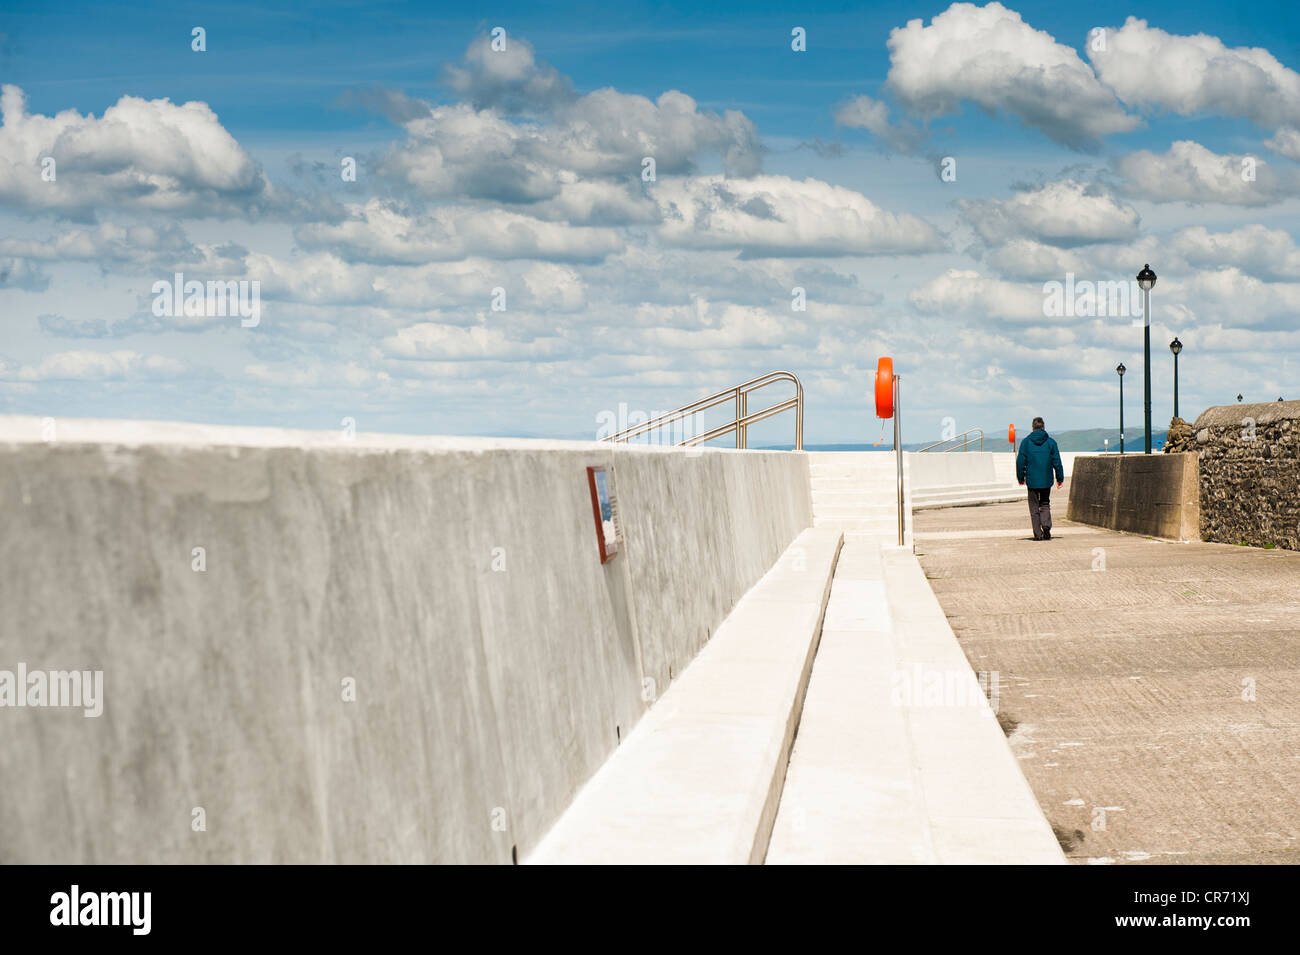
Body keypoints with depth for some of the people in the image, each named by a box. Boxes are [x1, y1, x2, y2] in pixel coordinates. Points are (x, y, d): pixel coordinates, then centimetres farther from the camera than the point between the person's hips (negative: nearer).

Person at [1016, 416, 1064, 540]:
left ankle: (1038, 534, 2)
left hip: (1032, 480, -1)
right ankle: (1046, 525, -11)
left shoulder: (1026, 442, -2)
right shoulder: (1051, 442, 0)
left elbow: (1020, 461, 0)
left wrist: (1020, 478, 10)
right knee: (1045, 504, 14)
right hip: (1046, 480, 1)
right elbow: (1057, 461, 1)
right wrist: (1060, 478, 9)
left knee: (1034, 507, 6)